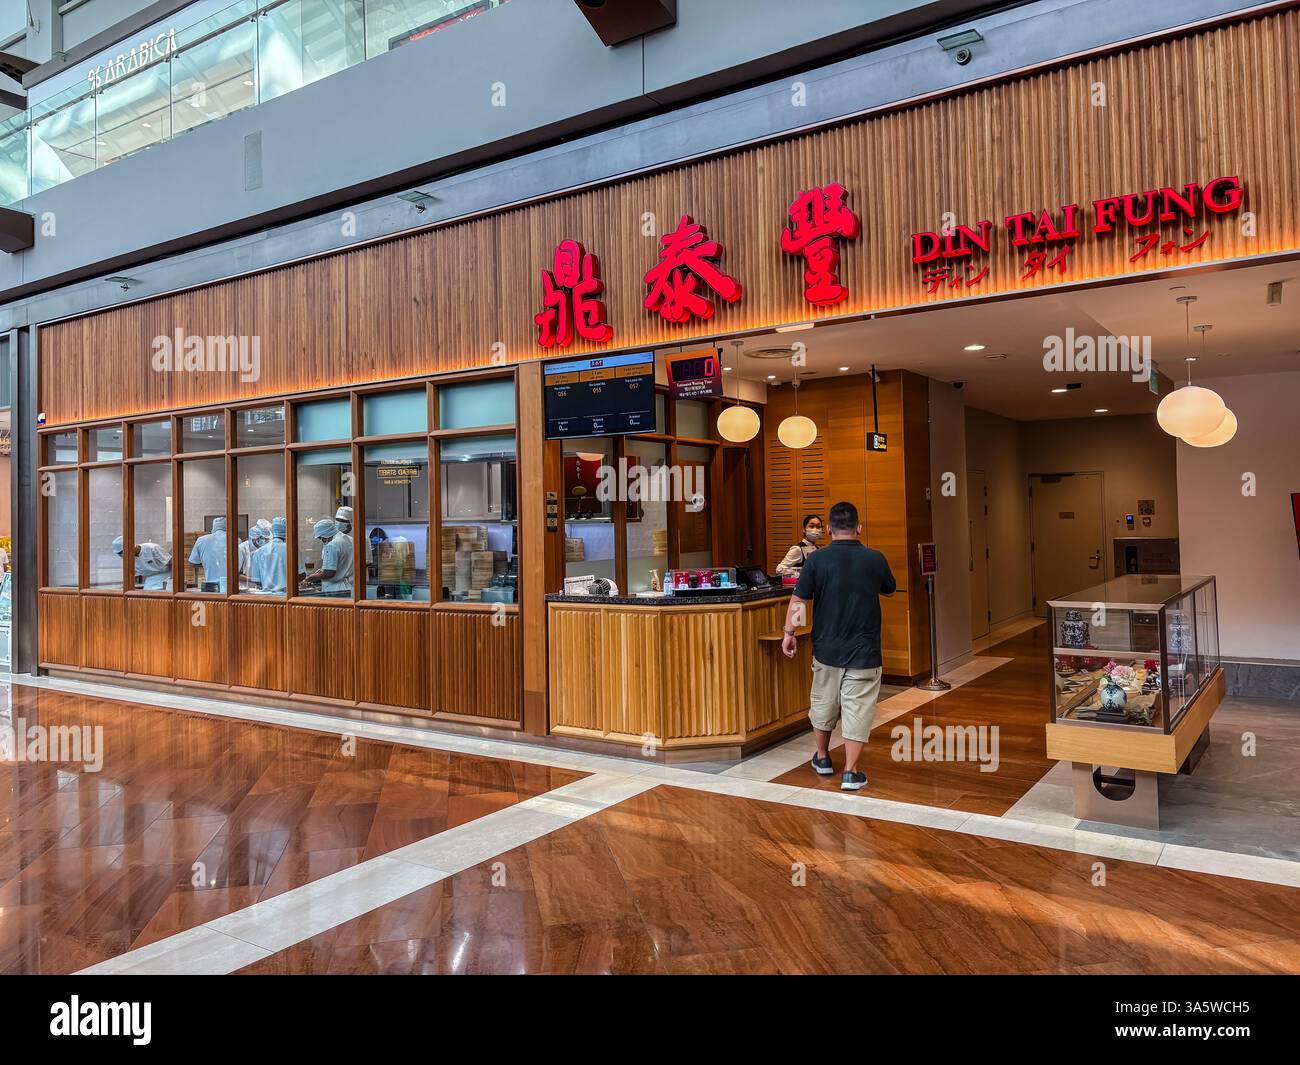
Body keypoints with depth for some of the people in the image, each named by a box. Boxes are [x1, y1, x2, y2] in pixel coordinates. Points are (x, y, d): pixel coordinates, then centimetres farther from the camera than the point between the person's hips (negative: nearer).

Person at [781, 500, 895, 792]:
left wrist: (789, 632, 6)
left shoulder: (817, 559, -10)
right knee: (857, 711, 4)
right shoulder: (875, 559, -5)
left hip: (826, 649, 1)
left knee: (823, 704, 18)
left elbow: (798, 601, -7)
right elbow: (890, 591, 14)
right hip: (864, 653, -1)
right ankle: (850, 773, 5)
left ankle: (822, 758, 34)